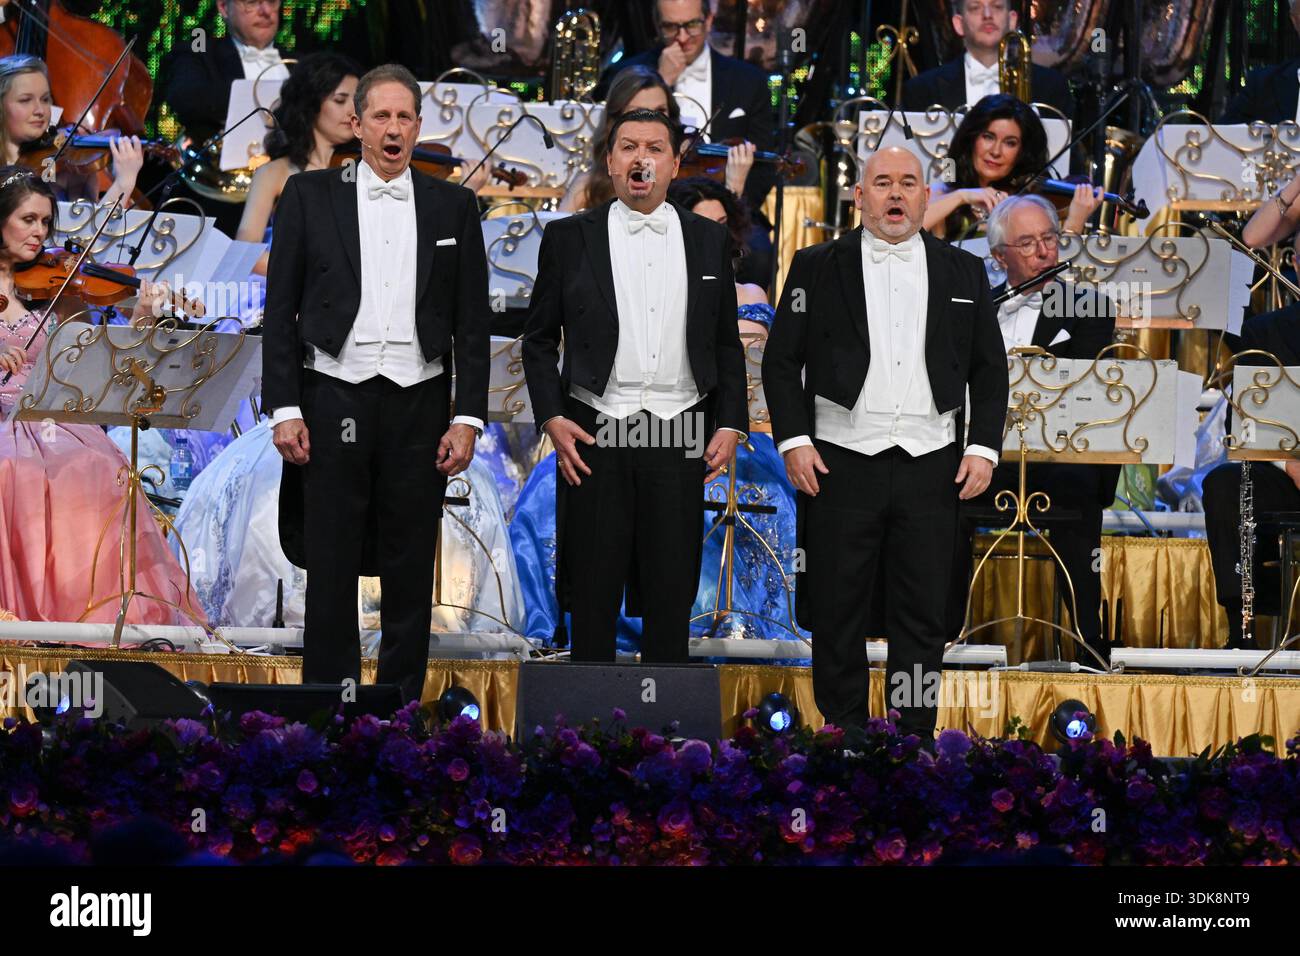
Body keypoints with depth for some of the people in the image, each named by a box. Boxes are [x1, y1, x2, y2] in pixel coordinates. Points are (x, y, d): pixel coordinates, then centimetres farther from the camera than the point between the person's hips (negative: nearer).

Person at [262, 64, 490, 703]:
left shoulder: (452, 207, 7)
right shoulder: (309, 196, 4)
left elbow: (472, 322, 7)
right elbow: (280, 310, 3)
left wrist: (468, 418, -1)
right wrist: (284, 409, -4)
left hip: (419, 408, 1)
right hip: (334, 405, -1)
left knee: (410, 572, 5)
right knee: (331, 570, 0)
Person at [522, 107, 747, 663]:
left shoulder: (709, 241, 9)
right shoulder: (569, 238, 4)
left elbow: (726, 343, 12)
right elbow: (540, 339, 7)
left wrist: (730, 425, 2)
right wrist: (551, 418, -5)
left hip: (679, 437, 1)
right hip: (593, 433, -1)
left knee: (672, 591, 4)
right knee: (593, 592, 2)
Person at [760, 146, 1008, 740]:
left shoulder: (963, 272, 11)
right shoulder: (817, 267, 6)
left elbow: (989, 369, 12)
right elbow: (781, 361, 5)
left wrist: (984, 448, 2)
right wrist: (793, 440, -5)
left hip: (932, 467, 1)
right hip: (840, 464, -1)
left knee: (923, 613, 3)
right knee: (838, 610, 2)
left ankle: (916, 731, 10)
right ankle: (842, 730, 11)